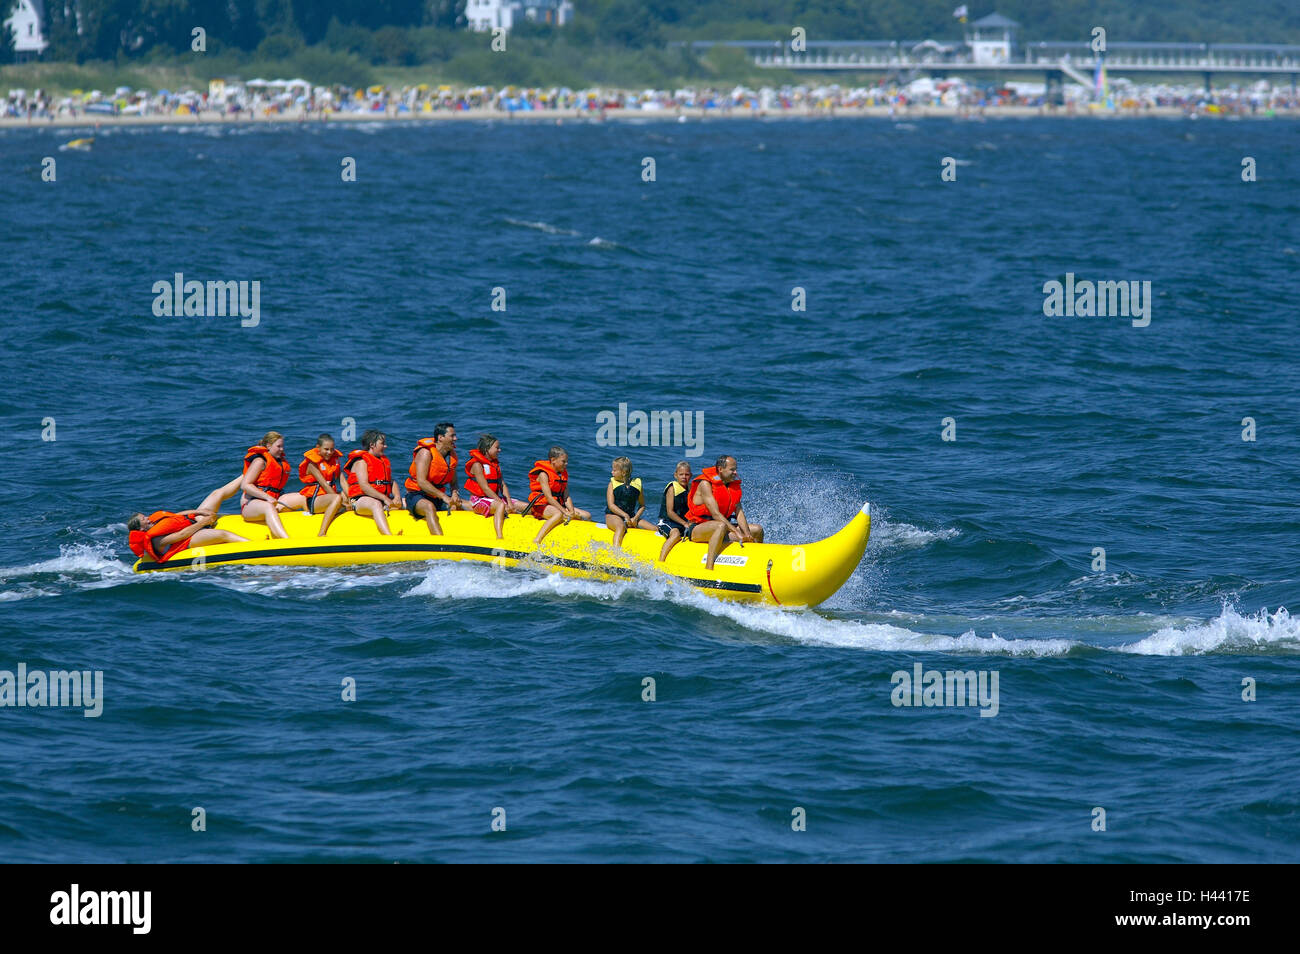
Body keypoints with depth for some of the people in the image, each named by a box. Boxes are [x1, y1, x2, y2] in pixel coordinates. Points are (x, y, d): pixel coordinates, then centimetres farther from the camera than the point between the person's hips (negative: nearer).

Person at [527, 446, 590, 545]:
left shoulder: (563, 474, 13)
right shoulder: (543, 474, -11)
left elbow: (566, 497, 9)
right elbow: (549, 497, -20)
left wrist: (572, 511, -11)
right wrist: (565, 512, -27)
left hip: (558, 506, 8)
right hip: (540, 506, -8)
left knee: (587, 516, -2)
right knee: (559, 514, -41)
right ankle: (537, 540, -45)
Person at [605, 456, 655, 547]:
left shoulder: (637, 484, 4)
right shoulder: (612, 484, 1)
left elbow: (642, 506, 11)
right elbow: (611, 505, -6)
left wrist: (635, 518, -7)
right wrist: (625, 515, -19)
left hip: (631, 517, 3)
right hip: (613, 516, -3)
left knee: (654, 529, -11)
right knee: (621, 526, -38)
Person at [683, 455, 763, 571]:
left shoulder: (733, 485, 7)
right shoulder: (705, 484, -17)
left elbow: (739, 512, 3)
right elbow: (715, 513, -24)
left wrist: (747, 534, -15)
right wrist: (737, 532, -29)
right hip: (697, 529, -8)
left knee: (757, 529, 2)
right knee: (721, 526, -41)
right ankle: (708, 568, -47)